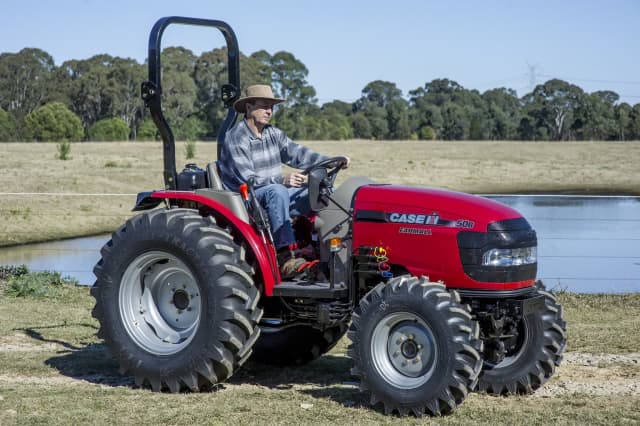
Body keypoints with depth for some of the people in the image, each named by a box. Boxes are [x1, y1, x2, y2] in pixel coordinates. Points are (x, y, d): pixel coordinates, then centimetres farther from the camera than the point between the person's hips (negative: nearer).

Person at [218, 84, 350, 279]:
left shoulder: (273, 133, 13)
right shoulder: (235, 138, -12)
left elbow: (297, 153, 6)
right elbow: (247, 178, -22)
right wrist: (282, 180, -36)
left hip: (274, 195, 8)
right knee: (277, 191, -38)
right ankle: (285, 258, -43)